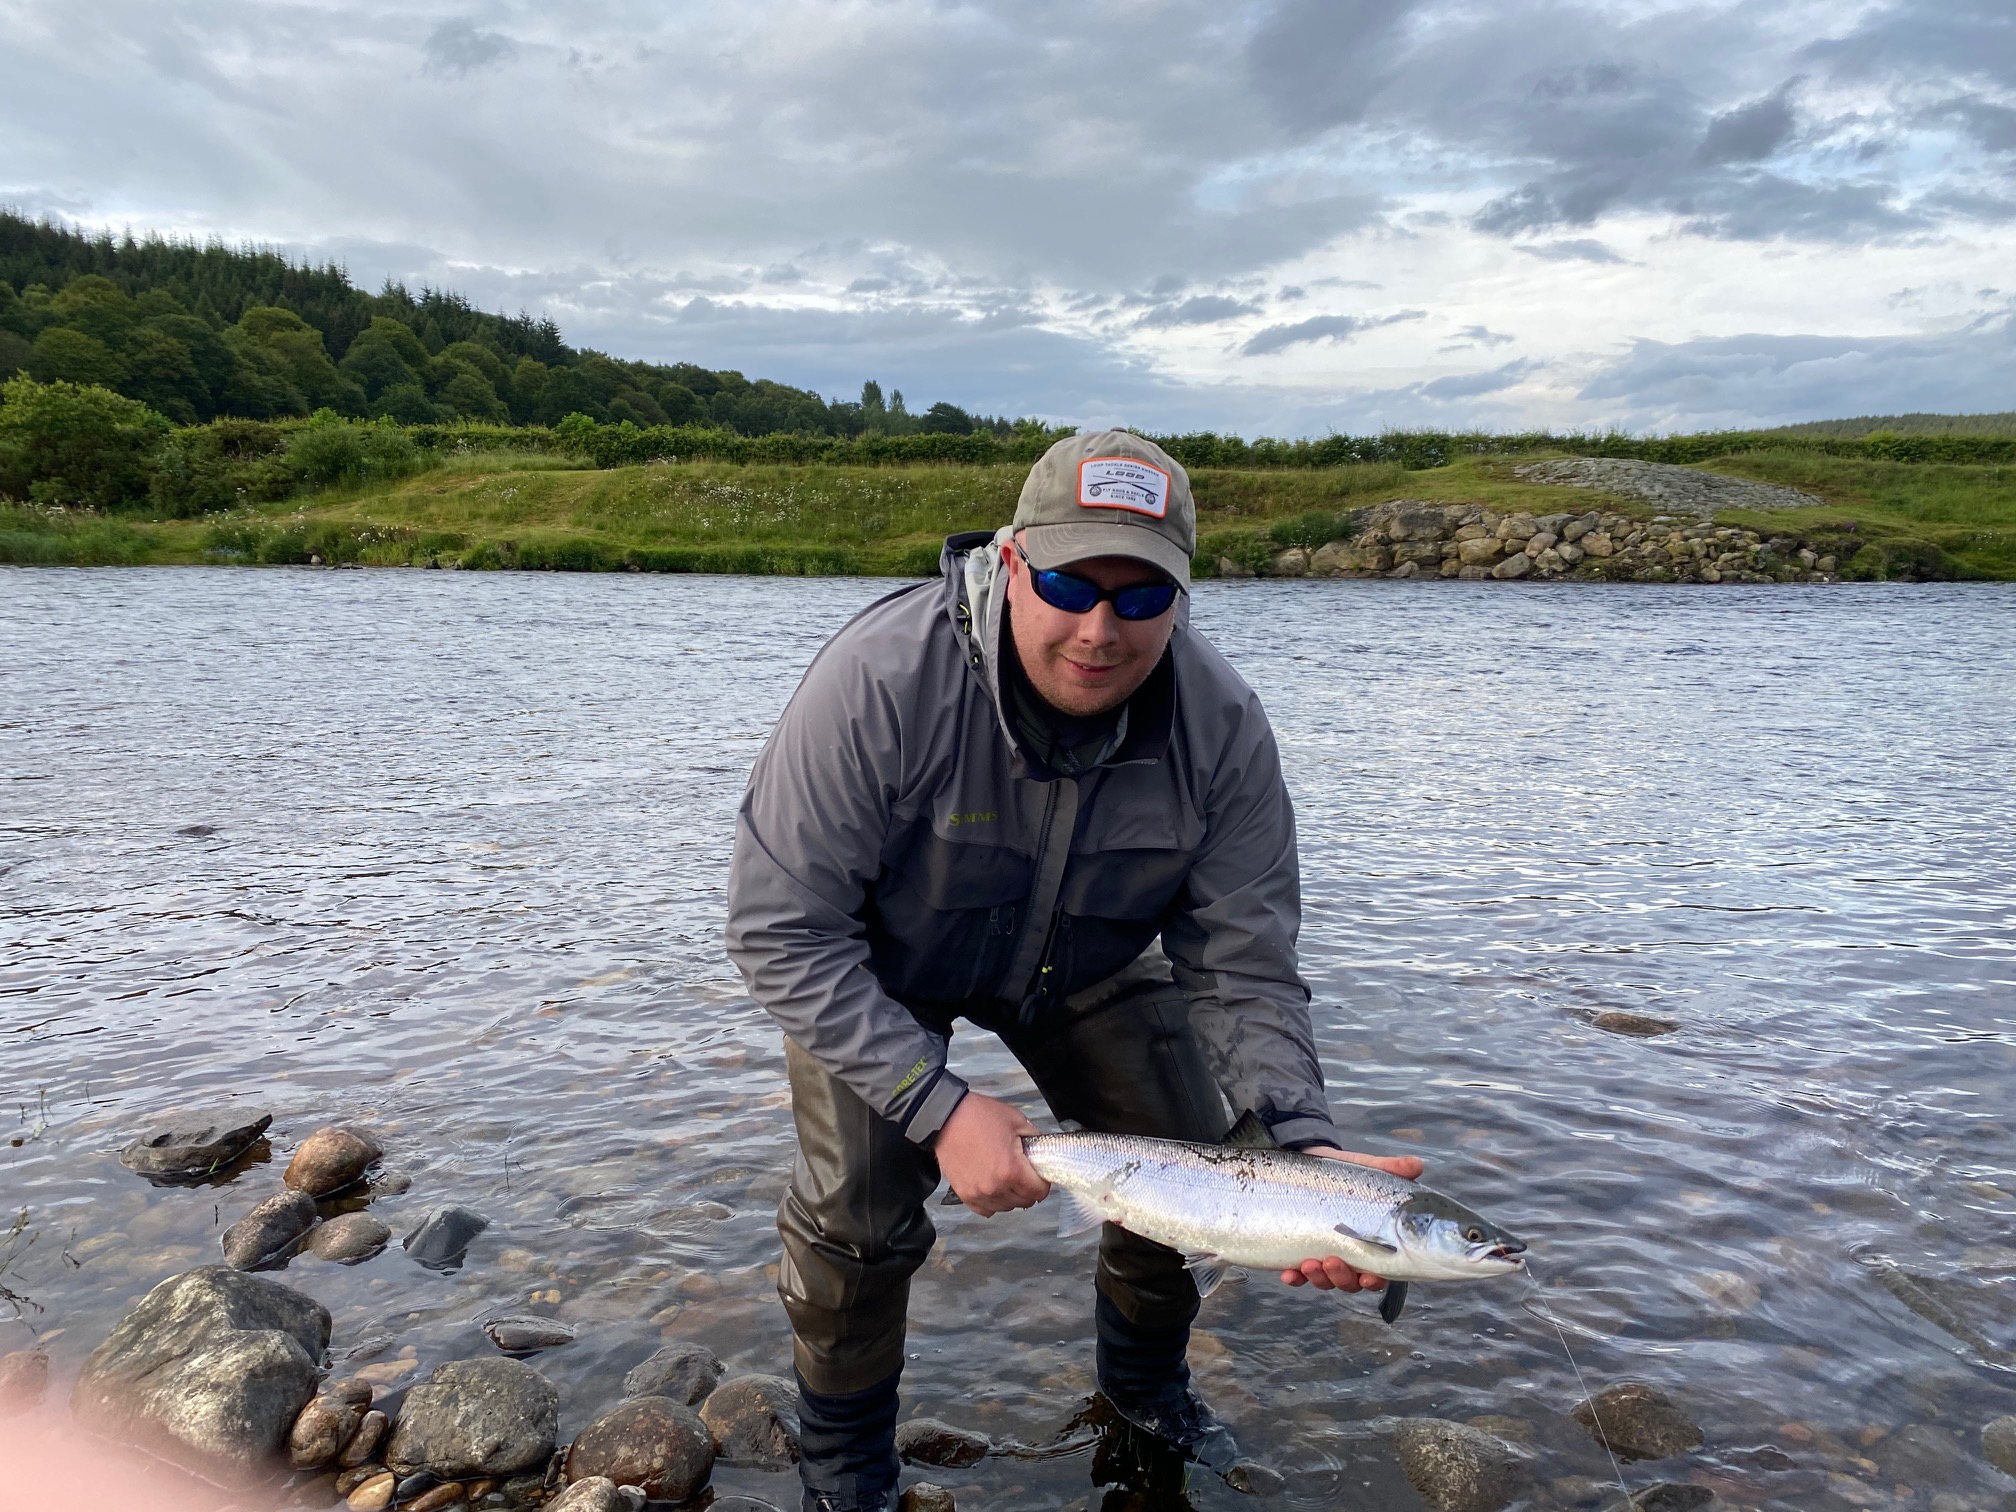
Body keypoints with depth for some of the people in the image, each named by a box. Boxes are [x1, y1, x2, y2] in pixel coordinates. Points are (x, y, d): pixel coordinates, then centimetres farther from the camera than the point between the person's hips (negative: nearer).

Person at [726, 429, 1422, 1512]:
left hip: (1084, 965, 3)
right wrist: (939, 1107, -34)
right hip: (879, 963, -3)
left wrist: (1302, 1139, -35)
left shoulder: (1222, 727, -26)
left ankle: (1143, 1379, 34)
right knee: (857, 1210, -15)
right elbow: (784, 930, -30)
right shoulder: (881, 680, -37)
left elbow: (1242, 967, -19)